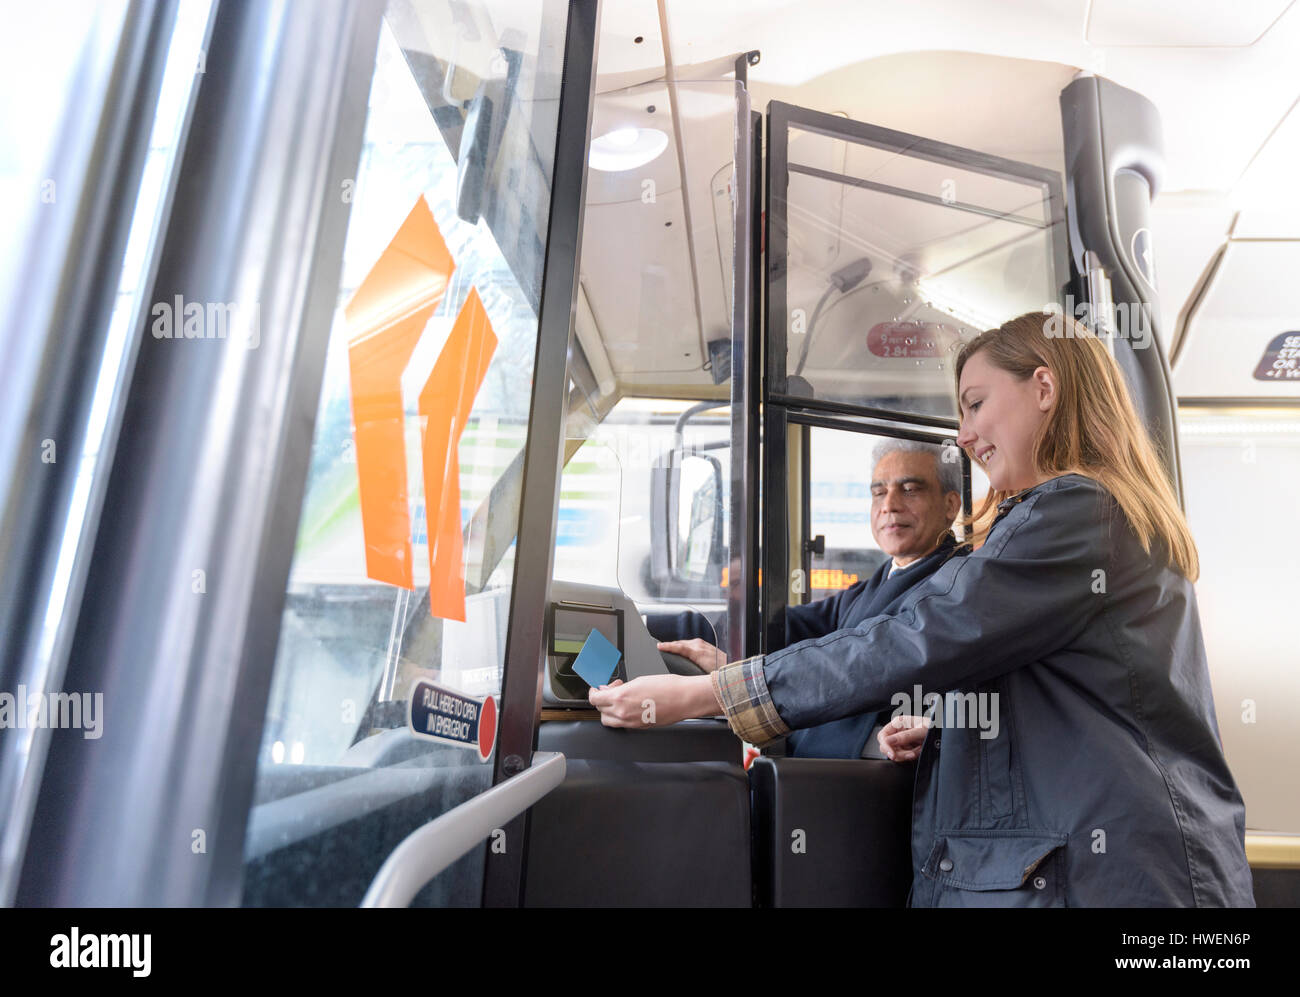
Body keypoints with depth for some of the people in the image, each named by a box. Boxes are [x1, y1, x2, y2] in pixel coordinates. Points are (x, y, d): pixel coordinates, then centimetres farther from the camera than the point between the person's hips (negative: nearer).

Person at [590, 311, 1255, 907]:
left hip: (1099, 877, -9)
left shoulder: (1075, 511, -13)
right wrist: (941, 724, 10)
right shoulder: (1132, 523, 19)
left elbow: (918, 641, -23)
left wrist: (702, 693, -20)